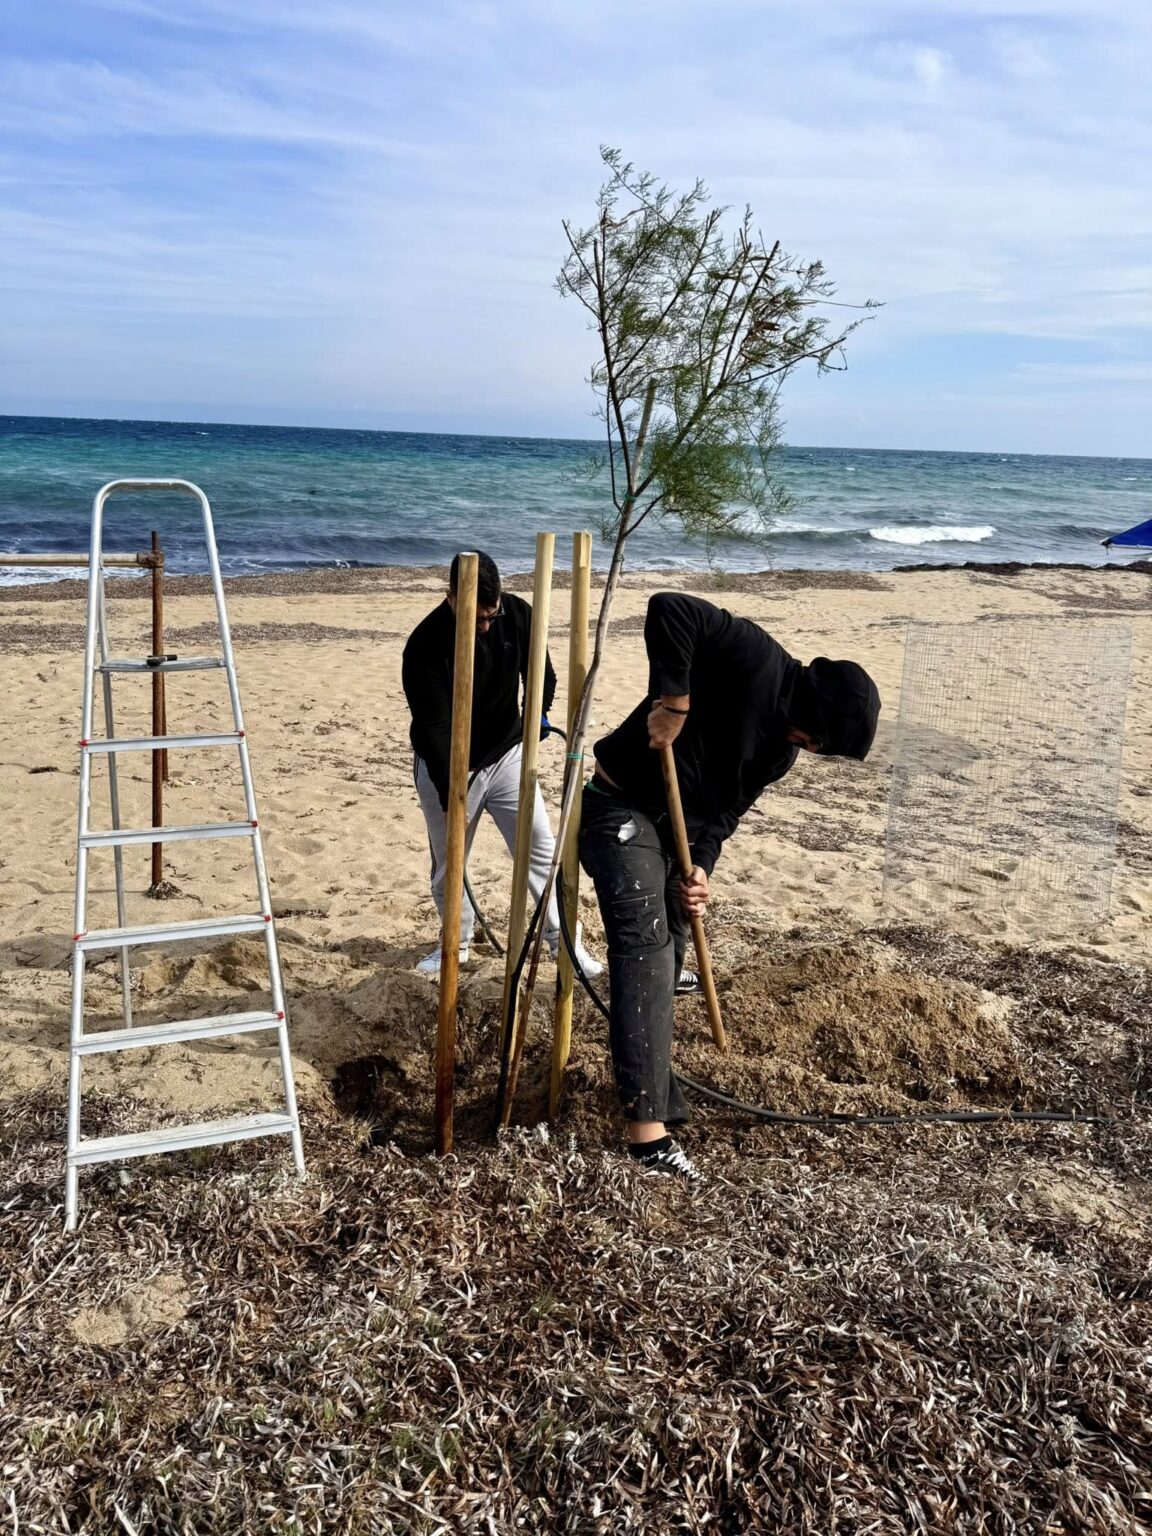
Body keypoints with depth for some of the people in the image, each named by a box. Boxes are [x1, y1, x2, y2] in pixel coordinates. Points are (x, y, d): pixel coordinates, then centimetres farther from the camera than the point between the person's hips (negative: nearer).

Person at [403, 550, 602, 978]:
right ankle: (457, 941, 30)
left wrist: (538, 710, -9)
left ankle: (564, 941, 10)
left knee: (541, 847, -1)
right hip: (445, 767, -2)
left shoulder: (517, 613, -14)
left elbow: (539, 667, 6)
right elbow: (433, 729, -27)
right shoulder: (425, 645, -26)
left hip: (505, 754, 3)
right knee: (448, 863, 8)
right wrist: (451, 797, -32)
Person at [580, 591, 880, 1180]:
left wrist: (699, 867, -8)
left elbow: (727, 806, 6)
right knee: (646, 949, -19)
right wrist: (674, 699, -31)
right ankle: (648, 1127, -22)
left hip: (677, 825, 9)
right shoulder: (756, 658, -21)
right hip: (621, 810, -9)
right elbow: (667, 610, -30)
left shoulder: (783, 750, 5)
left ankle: (648, 1069, 39)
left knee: (669, 953, 17)